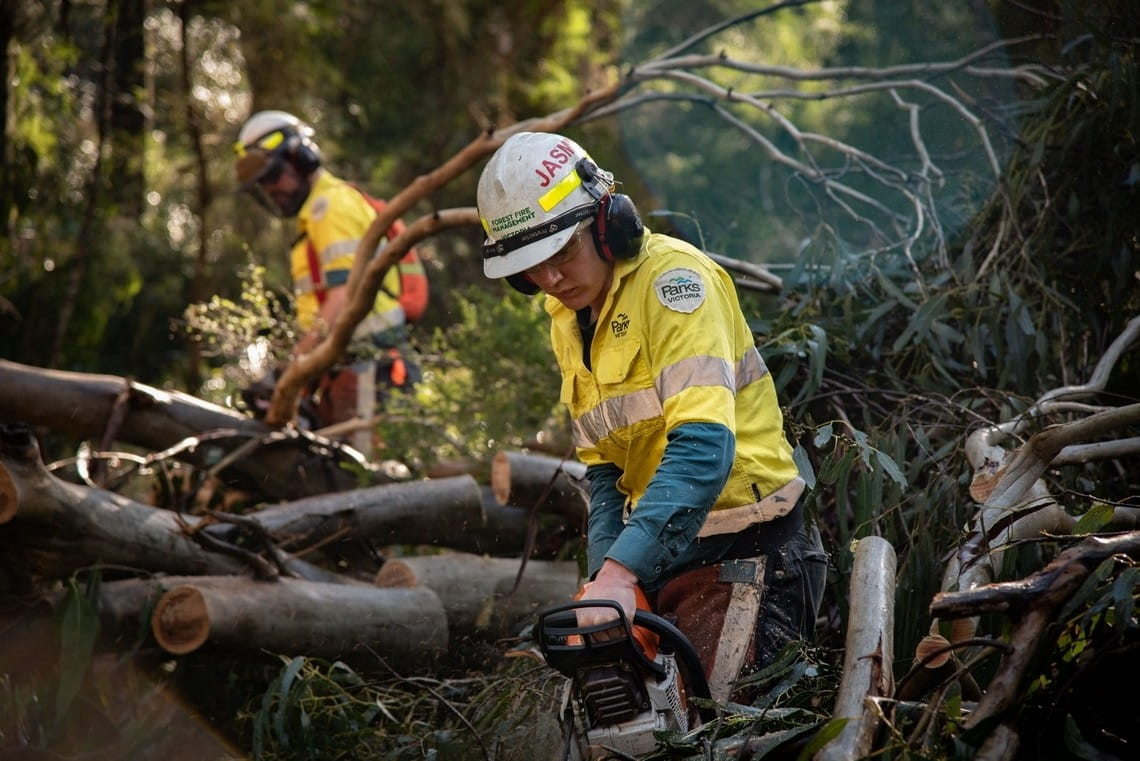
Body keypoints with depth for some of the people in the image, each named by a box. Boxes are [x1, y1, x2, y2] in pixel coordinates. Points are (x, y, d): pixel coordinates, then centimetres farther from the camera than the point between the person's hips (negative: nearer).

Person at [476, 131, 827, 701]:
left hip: (738, 548, -8)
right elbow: (603, 464, 13)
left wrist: (622, 570, -37)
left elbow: (703, 446, -28)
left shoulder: (671, 277, -16)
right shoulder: (569, 318, 11)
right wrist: (605, 572, -5)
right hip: (660, 550, 9)